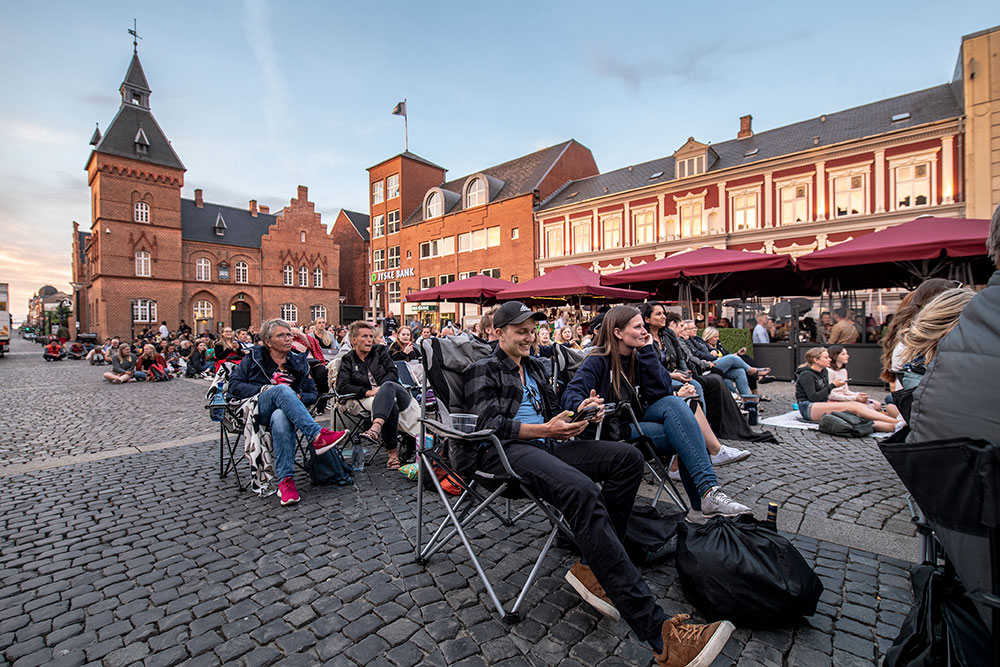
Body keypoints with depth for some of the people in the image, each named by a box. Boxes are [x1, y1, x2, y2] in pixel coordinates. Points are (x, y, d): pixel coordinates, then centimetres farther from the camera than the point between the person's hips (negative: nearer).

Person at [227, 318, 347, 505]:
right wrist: (265, 389, -9)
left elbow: (312, 394, 15)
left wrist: (296, 397, -7)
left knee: (281, 417, -39)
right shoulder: (254, 357, 15)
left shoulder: (298, 362, 19)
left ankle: (285, 480, -44)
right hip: (254, 410, -1)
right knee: (282, 389, -35)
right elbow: (234, 385, 4)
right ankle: (317, 436, -49)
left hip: (283, 410, 1)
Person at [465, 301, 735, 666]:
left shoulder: (534, 366, 27)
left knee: (628, 457, -11)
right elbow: (489, 423, -9)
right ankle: (657, 630, -34)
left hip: (546, 444, 8)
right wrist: (543, 430, -16)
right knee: (582, 491, -35)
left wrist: (582, 411, 4)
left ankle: (592, 566, -10)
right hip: (508, 449, -8)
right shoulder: (483, 369, 4)